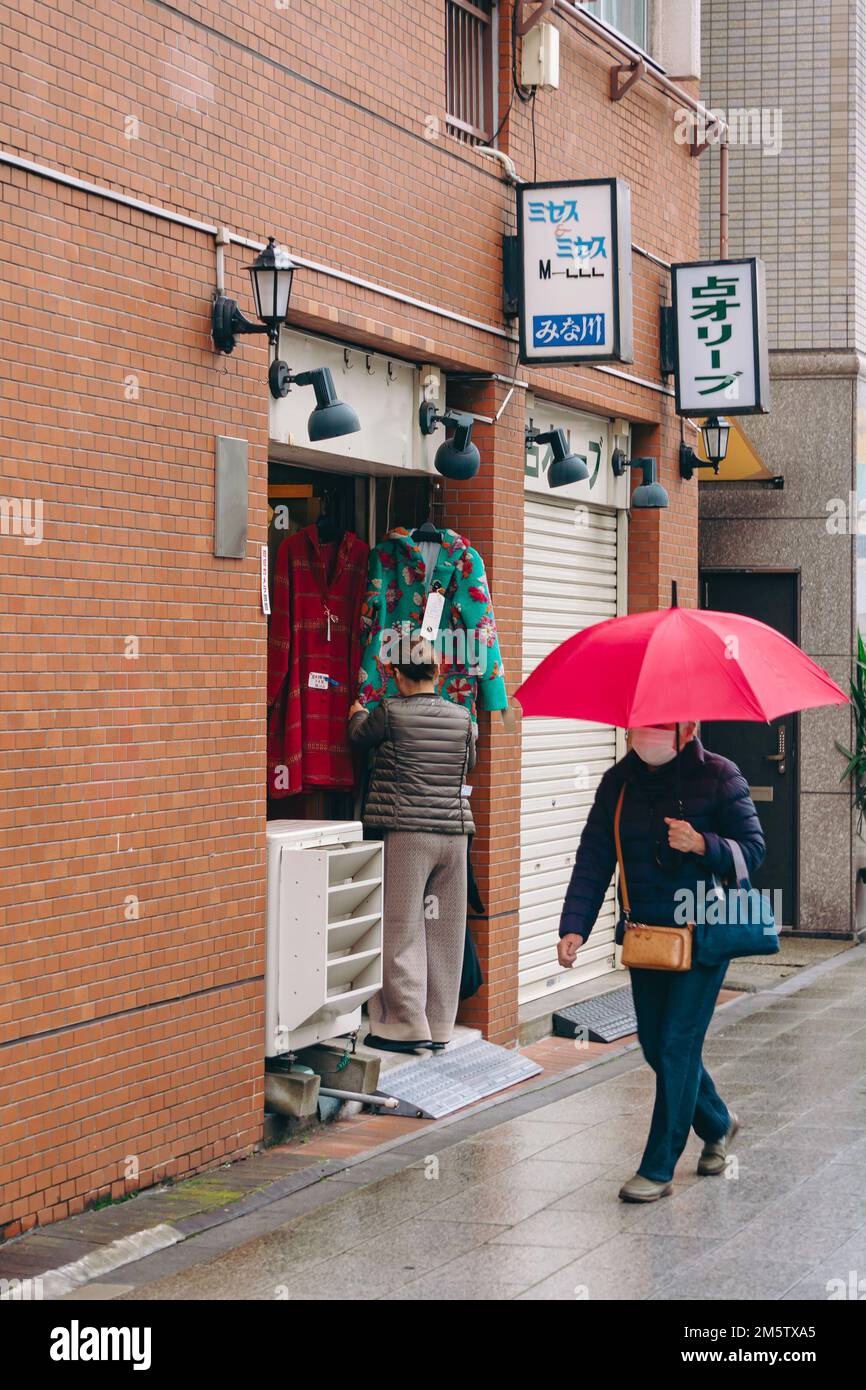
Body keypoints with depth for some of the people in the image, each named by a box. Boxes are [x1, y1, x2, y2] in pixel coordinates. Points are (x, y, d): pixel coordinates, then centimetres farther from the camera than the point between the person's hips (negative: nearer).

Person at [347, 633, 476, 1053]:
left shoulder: (390, 713, -8)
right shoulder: (462, 716, 5)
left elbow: (359, 735, 12)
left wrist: (356, 714, 34)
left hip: (406, 834, -5)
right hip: (454, 832, 5)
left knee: (402, 928, 0)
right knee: (445, 931, 10)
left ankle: (407, 1025, -2)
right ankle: (439, 1026, 16)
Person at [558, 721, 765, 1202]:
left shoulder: (718, 776, -8)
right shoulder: (619, 781, 2)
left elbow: (753, 849, -6)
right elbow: (593, 858, -1)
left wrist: (702, 845, -25)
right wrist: (574, 926, -12)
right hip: (645, 934, 5)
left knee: (677, 1045, -7)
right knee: (655, 1045, 12)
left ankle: (658, 1169, 1)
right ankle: (717, 1124, 38)